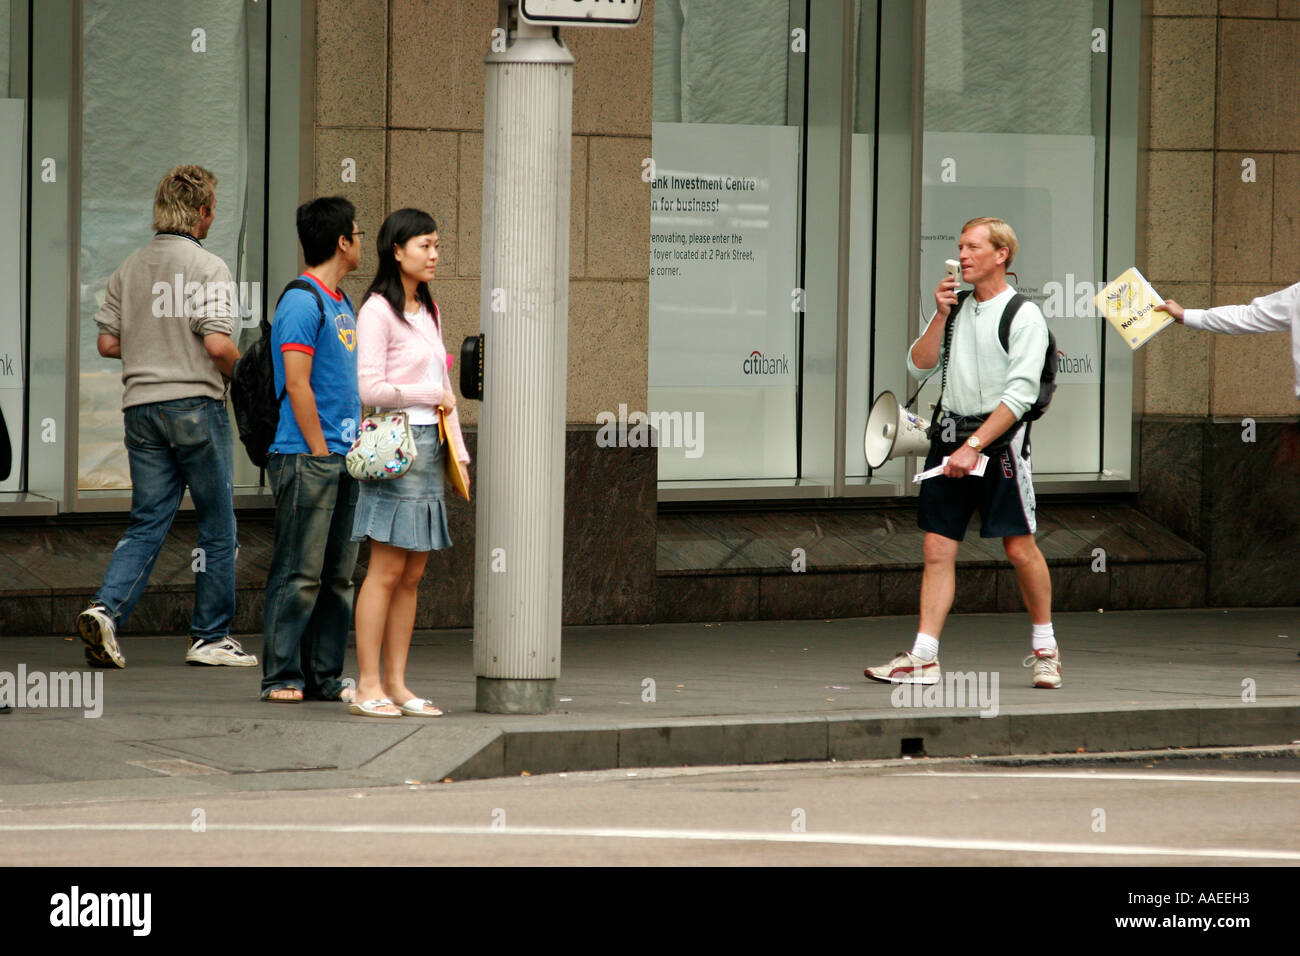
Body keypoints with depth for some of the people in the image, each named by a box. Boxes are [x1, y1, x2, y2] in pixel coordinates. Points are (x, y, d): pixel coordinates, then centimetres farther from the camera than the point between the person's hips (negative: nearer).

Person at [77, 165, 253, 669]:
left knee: (147, 521, 8)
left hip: (141, 407, 5)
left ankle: (106, 606, -14)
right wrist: (241, 373, 2)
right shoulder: (206, 267, -10)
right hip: (196, 402, -5)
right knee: (217, 526, 6)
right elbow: (216, 344, -18)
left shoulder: (129, 268, 8)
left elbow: (108, 342, 8)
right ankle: (211, 637, 10)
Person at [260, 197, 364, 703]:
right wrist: (320, 451, -15)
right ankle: (282, 676, -2)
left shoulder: (340, 302, 17)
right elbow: (297, 385, -16)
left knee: (337, 575, 9)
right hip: (305, 457, -9)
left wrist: (357, 443, 14)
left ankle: (326, 676, 14)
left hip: (341, 458, 9)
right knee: (299, 574, -7)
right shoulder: (302, 302, -11)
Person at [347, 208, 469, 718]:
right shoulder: (378, 311, -8)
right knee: (387, 570, -8)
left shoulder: (429, 311, 17)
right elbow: (370, 388, -14)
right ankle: (368, 686, -5)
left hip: (429, 445, 8)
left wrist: (458, 449, 14)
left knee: (412, 574, 6)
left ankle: (397, 684, 9)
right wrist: (431, 395, -5)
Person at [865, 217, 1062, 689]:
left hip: (1000, 437, -6)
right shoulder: (957, 306, 14)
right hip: (951, 435, 6)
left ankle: (1044, 649, 14)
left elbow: (1020, 393, -14)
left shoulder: (1023, 315, -7)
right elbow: (919, 365, 11)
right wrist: (940, 316, -3)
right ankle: (923, 658, -2)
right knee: (938, 547, 0)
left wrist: (974, 446, -19)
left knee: (1019, 545, -3)